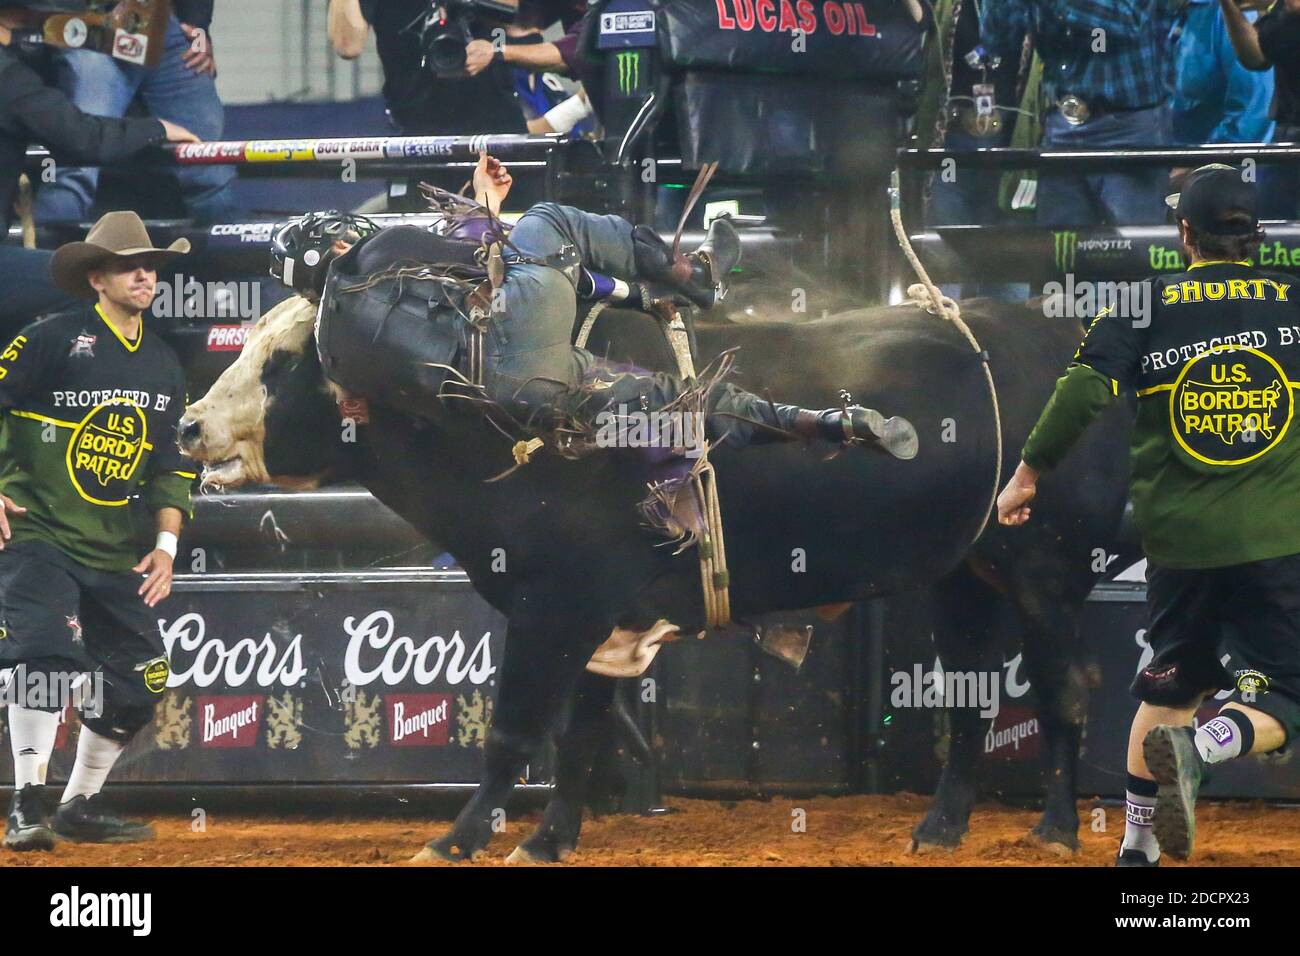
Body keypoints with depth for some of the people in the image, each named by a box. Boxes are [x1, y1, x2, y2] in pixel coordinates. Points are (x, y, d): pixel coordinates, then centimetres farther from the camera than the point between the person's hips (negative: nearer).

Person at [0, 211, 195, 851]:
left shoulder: (164, 366, 13)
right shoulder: (53, 340, -7)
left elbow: (169, 462, 19)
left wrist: (167, 544, 10)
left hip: (114, 553, 6)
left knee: (137, 686, 4)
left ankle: (79, 808, 21)